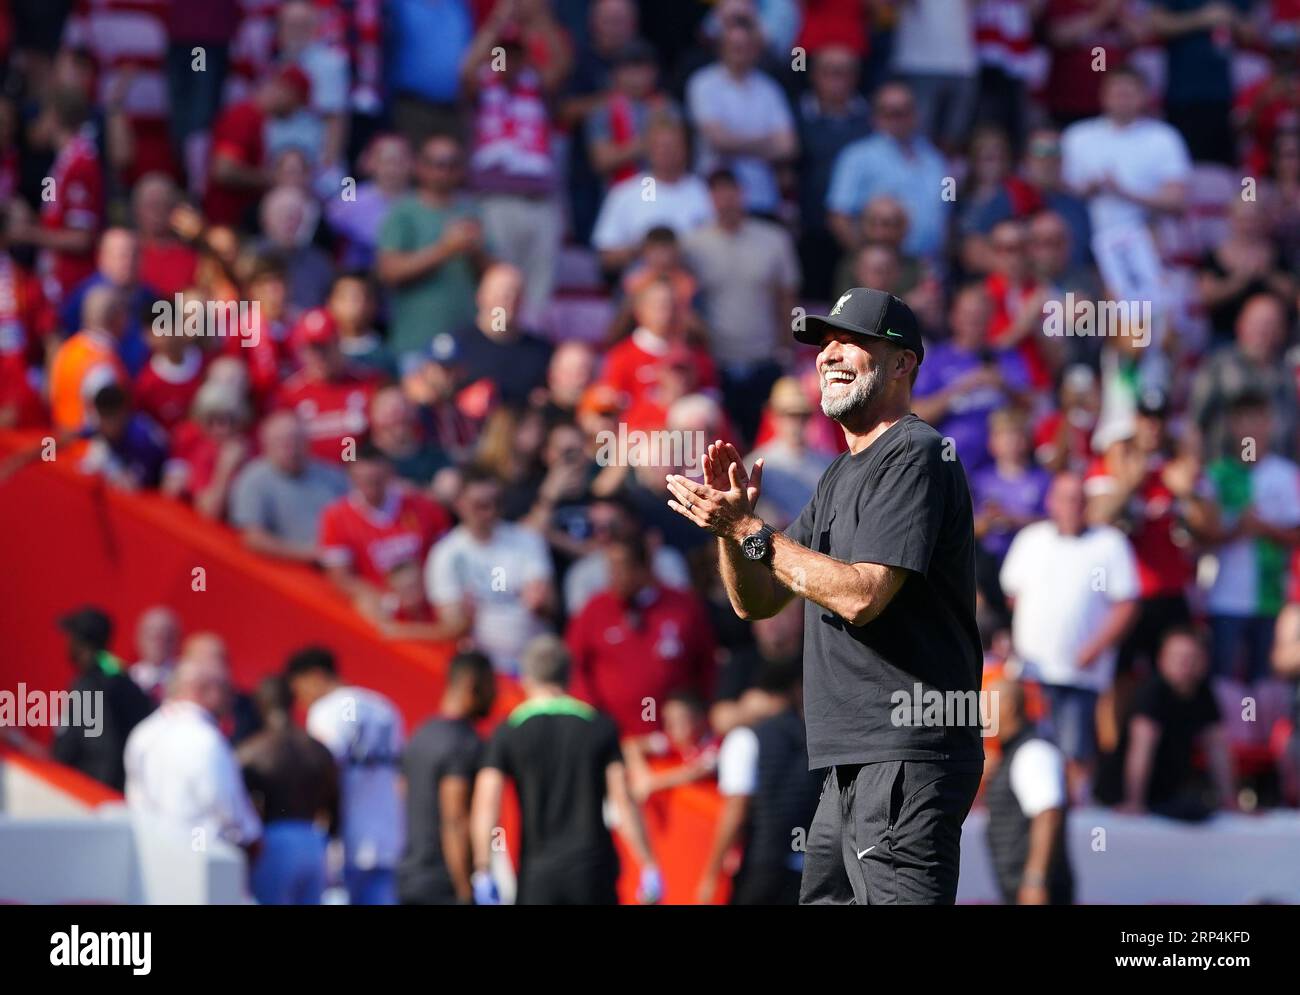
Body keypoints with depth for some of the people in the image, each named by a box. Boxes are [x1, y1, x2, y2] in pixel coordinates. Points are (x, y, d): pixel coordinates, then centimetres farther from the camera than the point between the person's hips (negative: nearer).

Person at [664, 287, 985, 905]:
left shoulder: (914, 455, -9)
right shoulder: (841, 476, 23)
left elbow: (861, 595, -20)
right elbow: (756, 601, 21)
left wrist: (748, 529, -15)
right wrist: (730, 518, 2)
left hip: (904, 761, -10)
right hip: (851, 763, 10)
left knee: (896, 900, -16)